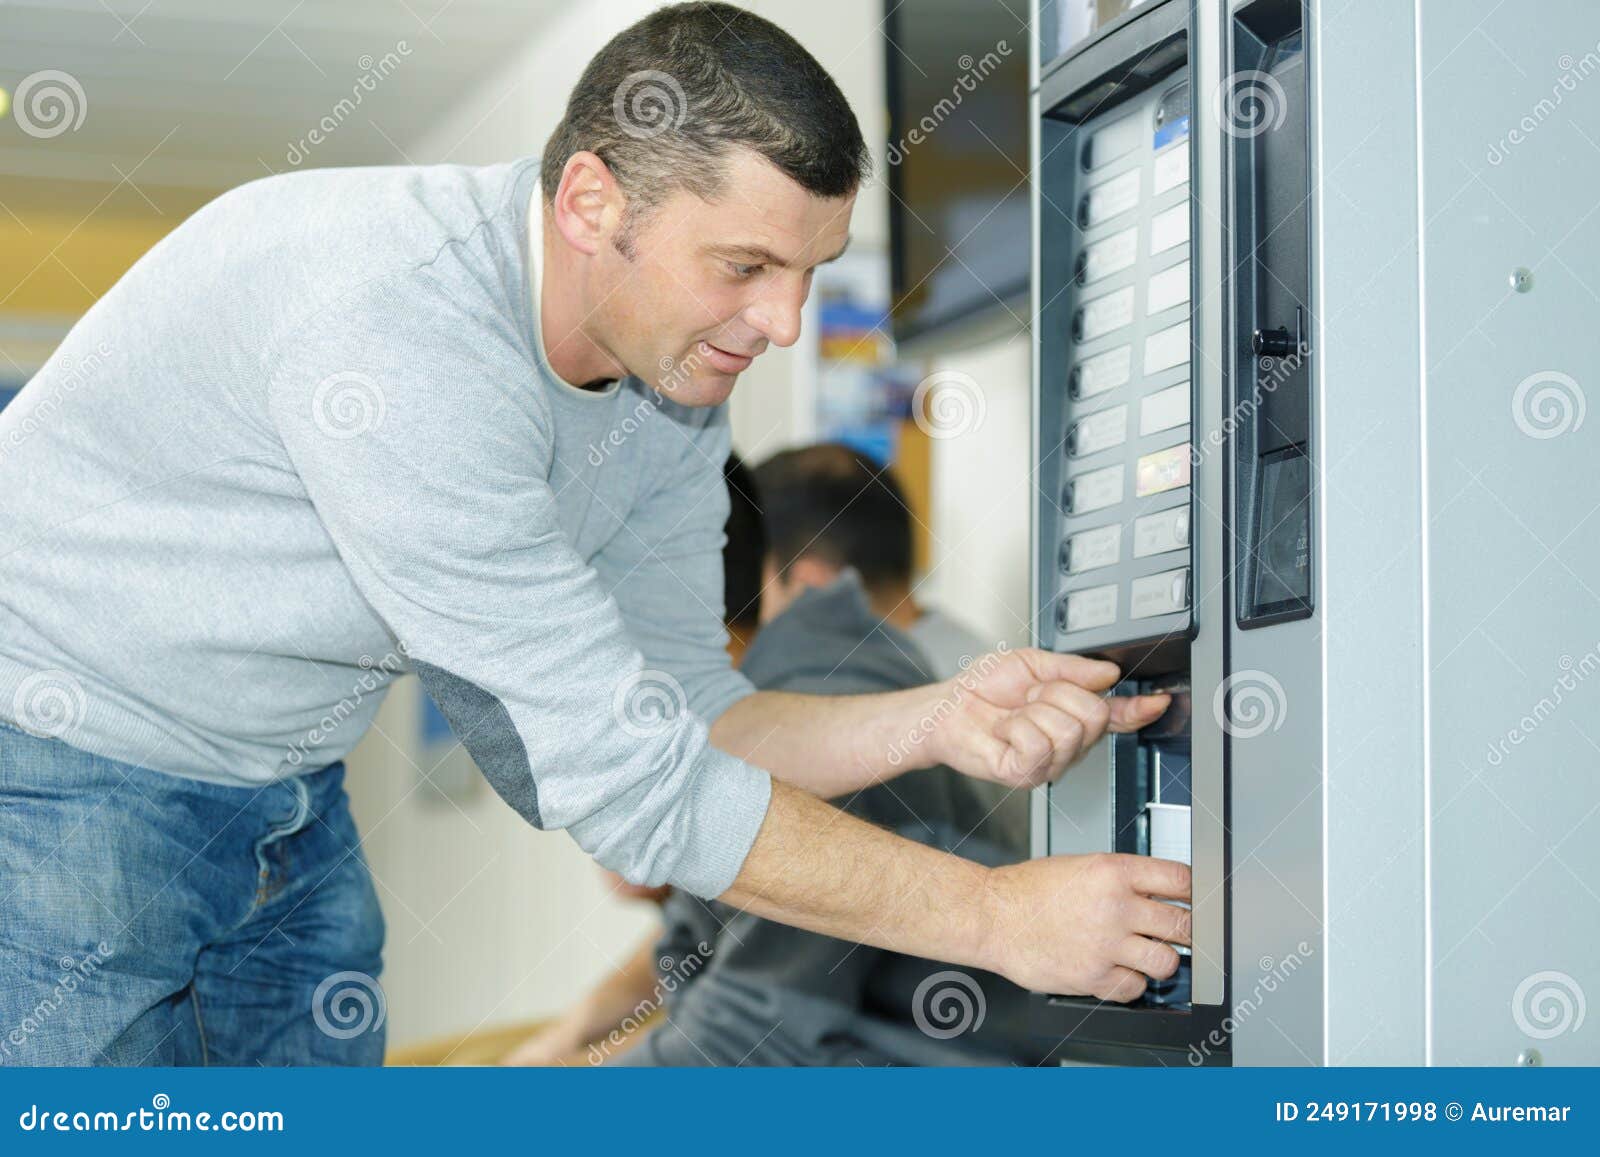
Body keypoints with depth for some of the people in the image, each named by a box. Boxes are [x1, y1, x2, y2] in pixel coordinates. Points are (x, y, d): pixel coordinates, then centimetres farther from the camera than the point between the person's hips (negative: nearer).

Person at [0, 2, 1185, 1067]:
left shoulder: (676, 384, -5)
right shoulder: (398, 320, -33)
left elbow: (677, 715, -2)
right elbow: (623, 780, -32)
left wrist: (936, 721, -19)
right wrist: (991, 913, -27)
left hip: (288, 805, 8)